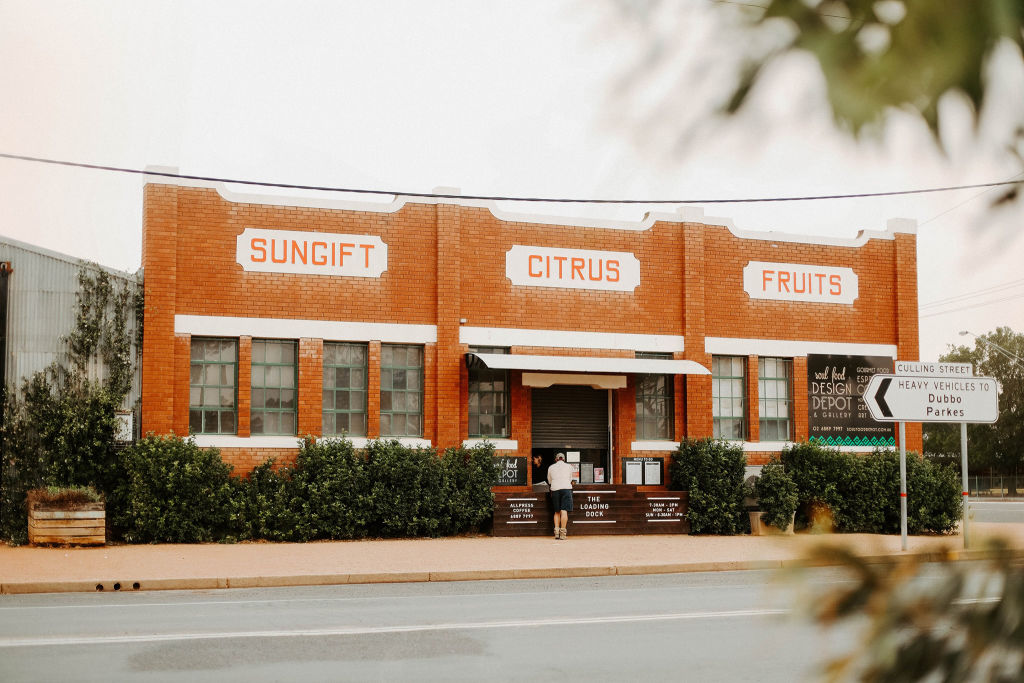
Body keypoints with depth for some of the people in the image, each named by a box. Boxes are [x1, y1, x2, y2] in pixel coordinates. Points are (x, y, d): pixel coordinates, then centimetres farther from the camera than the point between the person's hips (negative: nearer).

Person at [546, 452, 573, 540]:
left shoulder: (551, 467, 16)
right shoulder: (569, 466, 12)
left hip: (555, 489, 2)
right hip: (566, 488, -2)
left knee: (557, 512, 11)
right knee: (564, 511, -9)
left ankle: (556, 532, 0)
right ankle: (562, 534, -16)